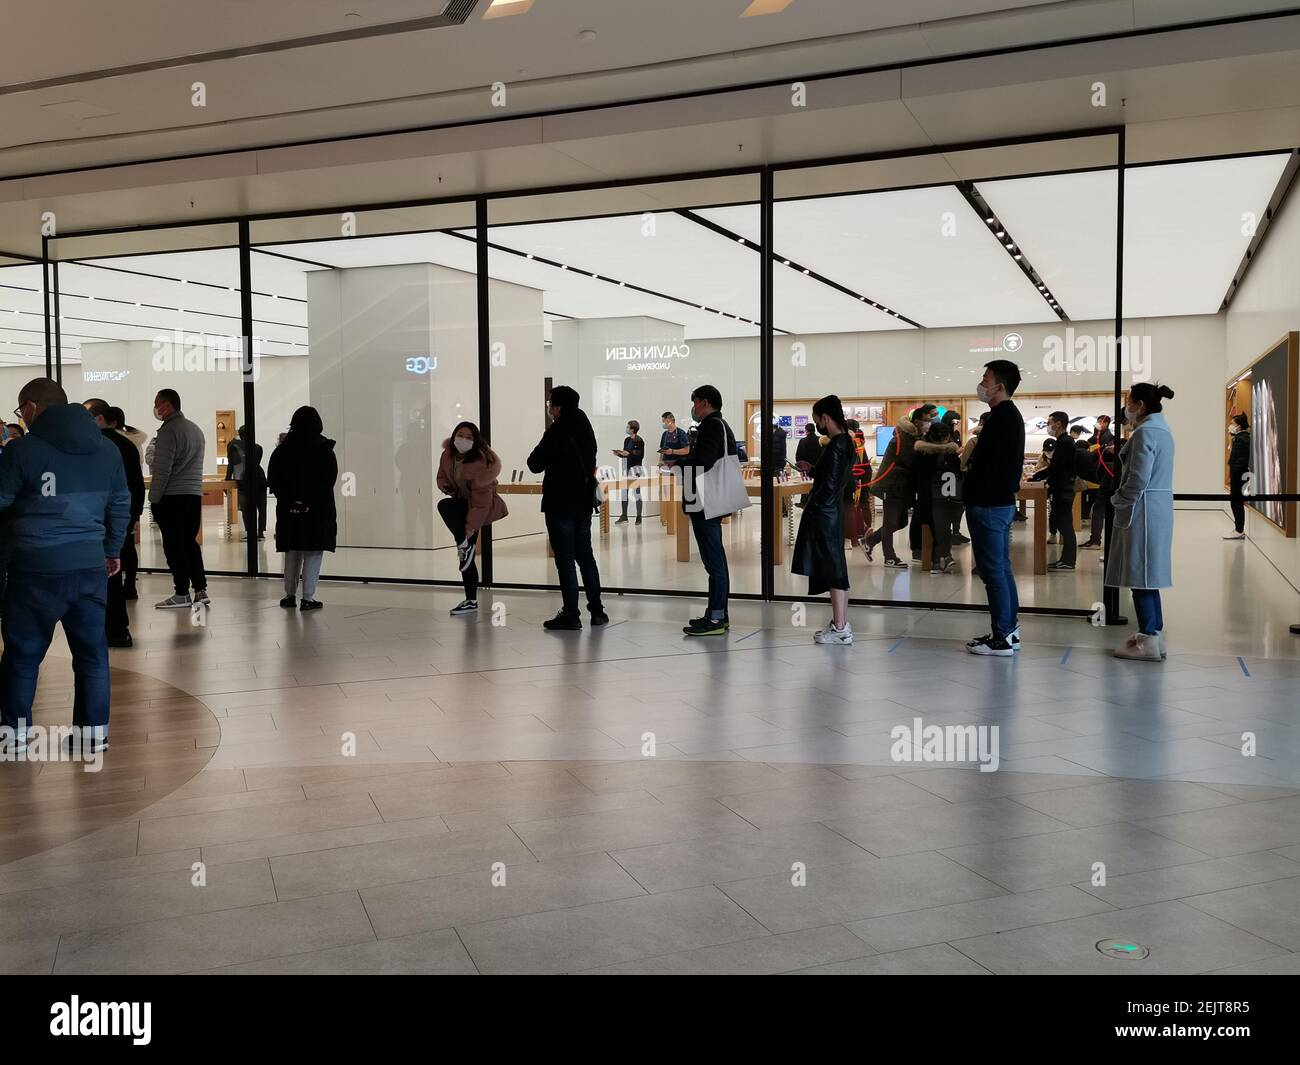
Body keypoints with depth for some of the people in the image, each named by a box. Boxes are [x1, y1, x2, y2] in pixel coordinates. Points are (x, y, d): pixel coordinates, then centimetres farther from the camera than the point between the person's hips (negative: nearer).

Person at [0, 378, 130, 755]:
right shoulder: (108, 449, 9)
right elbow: (121, 505, 15)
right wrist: (113, 550, 26)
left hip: (36, 568, -4)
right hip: (90, 567, 4)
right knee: (92, 651, 10)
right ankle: (93, 733, 13)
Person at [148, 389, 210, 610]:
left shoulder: (169, 430, -12)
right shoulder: (196, 429, 15)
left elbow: (162, 470, -15)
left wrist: (153, 499, -10)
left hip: (172, 498, -8)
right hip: (195, 495, 8)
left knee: (174, 546, -2)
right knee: (190, 543, 14)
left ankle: (182, 594, 0)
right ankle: (201, 590, 12)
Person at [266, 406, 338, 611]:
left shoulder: (282, 450, 5)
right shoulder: (324, 450, -5)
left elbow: (273, 481, 0)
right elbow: (329, 481, -12)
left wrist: (290, 501, -5)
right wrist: (310, 503, -12)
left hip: (289, 511, 3)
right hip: (318, 511, -3)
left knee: (292, 553, 14)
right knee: (313, 554, 1)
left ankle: (290, 595, 18)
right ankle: (307, 598, -1)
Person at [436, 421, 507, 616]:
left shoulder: (479, 463, -26)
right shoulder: (448, 456, -5)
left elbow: (482, 497, -27)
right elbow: (442, 476, 12)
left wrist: (471, 526, -29)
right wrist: (446, 486, -14)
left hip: (478, 508, -7)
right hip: (463, 504, 7)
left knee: (444, 506, -30)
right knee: (465, 559, 8)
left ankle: (465, 545, -14)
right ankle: (471, 601, 17)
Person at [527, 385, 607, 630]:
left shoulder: (556, 432, -15)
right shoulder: (585, 429, 9)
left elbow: (535, 465, -10)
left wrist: (537, 455, 8)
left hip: (560, 504, -7)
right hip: (584, 502, 7)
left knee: (565, 559, -2)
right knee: (585, 557, 14)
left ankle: (571, 615, -1)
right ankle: (597, 610, 17)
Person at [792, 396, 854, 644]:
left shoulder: (835, 446, -16)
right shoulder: (847, 442, 12)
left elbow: (829, 486, -20)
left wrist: (813, 510, -12)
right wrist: (813, 469, 20)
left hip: (824, 515, -10)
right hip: (835, 513, 10)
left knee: (832, 570, -6)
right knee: (837, 569, 13)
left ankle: (840, 628, -4)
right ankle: (841, 623, 20)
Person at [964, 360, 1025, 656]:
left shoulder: (1001, 417, -16)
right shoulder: (1011, 415, 15)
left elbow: (987, 463, -20)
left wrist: (971, 493, -11)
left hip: (988, 505, -10)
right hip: (1002, 501, 10)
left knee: (993, 570, -6)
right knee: (1001, 568, 14)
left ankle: (1001, 637, -2)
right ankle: (1009, 631, 20)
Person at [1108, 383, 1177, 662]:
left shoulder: (1145, 432, -16)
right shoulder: (1161, 429, 16)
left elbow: (1139, 479, -20)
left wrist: (1117, 500, -7)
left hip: (1142, 510, -10)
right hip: (1159, 509, 10)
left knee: (1140, 575, -5)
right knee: (1148, 575, 14)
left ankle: (1149, 643, -3)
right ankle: (1155, 634, 20)